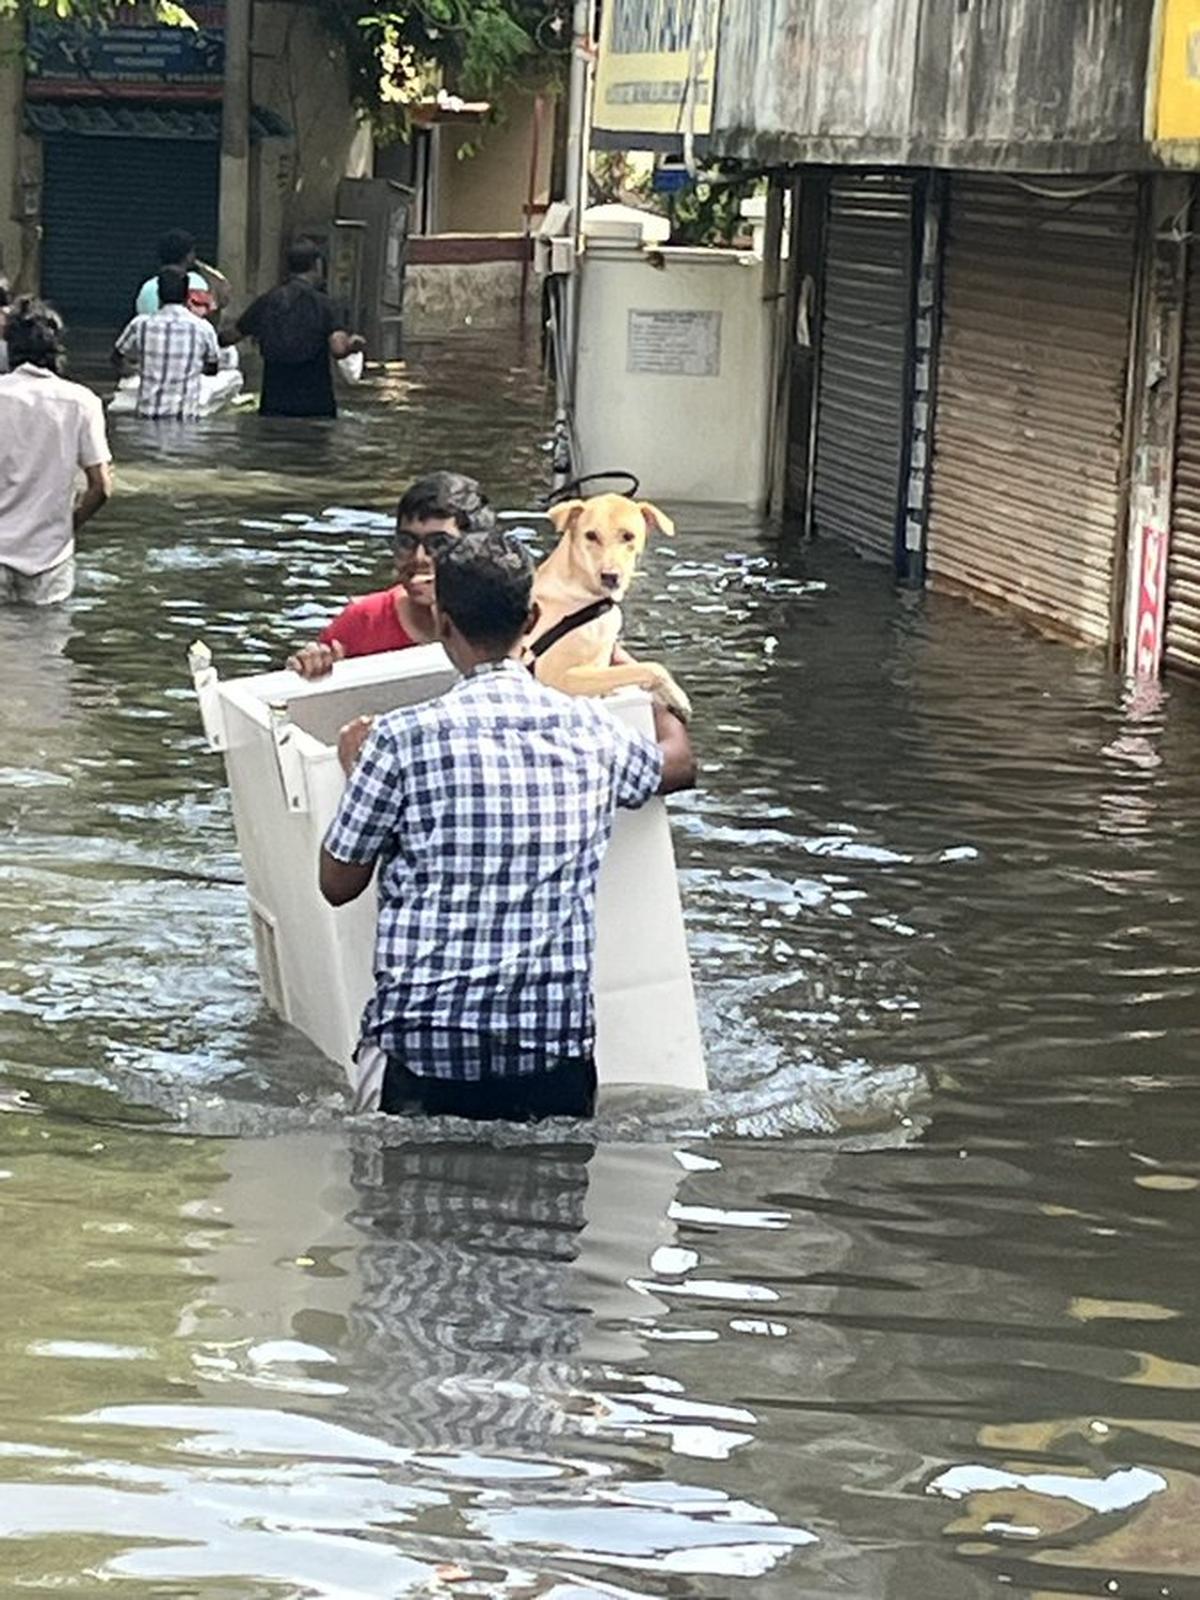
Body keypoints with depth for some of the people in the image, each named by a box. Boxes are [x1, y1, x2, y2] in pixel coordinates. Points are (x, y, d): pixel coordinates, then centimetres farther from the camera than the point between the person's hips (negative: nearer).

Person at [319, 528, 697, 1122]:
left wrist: (355, 768, 22)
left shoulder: (401, 738, -5)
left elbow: (338, 884, 6)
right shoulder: (591, 731, 6)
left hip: (429, 1039, -2)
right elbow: (679, 761, 30)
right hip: (557, 1041, 2)